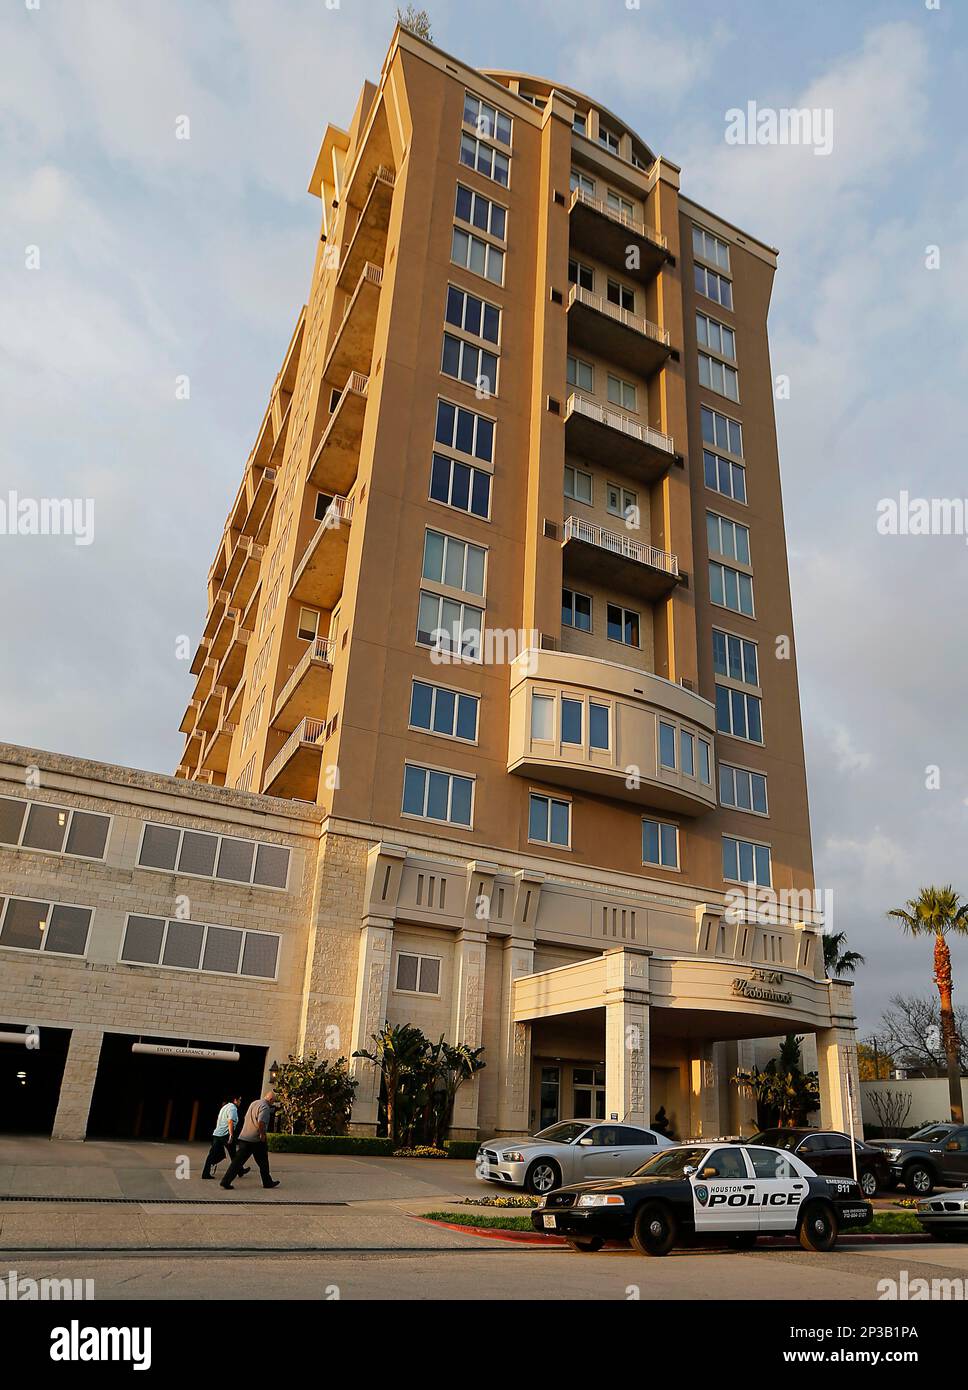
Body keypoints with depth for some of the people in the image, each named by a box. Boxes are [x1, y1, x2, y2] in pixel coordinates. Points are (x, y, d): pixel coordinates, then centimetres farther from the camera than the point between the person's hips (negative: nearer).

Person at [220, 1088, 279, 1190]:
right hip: (256, 1140, -7)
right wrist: (262, 1135, -14)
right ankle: (267, 1182, 17)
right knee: (263, 1162, 8)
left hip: (244, 1137, 7)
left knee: (238, 1161, 4)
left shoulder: (253, 1103, 15)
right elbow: (261, 1122, -27)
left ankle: (225, 1181, -4)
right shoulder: (265, 1107, -13)